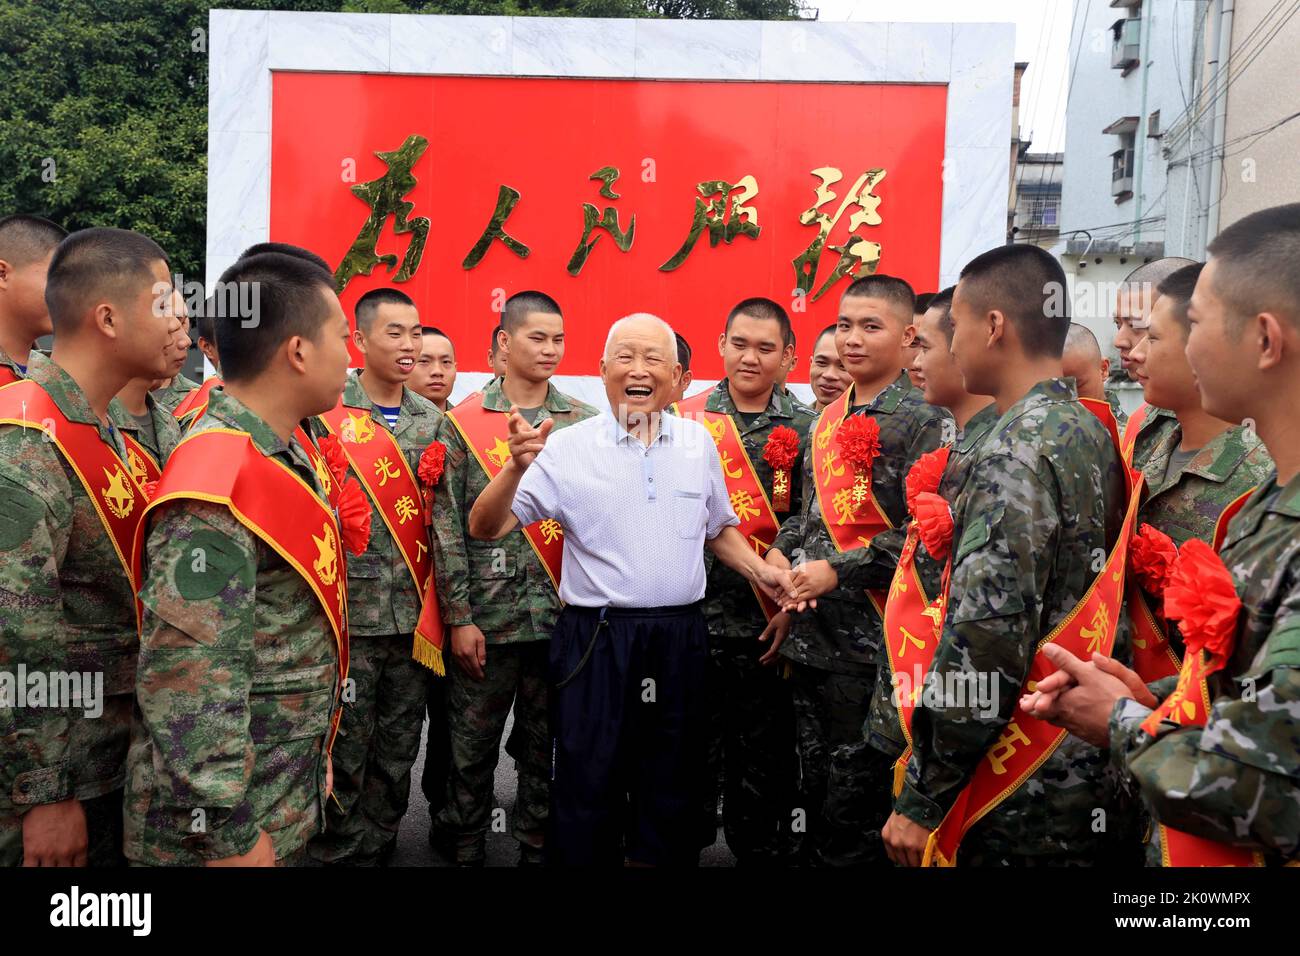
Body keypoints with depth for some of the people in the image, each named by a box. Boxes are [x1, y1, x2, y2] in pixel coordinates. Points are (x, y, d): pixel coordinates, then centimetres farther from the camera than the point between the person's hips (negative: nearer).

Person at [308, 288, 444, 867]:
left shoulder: (433, 421, 10)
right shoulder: (325, 412, -4)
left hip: (414, 615, 4)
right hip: (350, 614, -4)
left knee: (399, 750, 13)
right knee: (345, 753, 5)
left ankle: (381, 846, 28)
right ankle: (339, 852, 22)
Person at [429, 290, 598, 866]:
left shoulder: (585, 423, 6)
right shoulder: (463, 423, -1)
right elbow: (447, 526, -4)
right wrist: (459, 617, -8)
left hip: (564, 612, 2)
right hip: (488, 615, -2)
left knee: (547, 746, 13)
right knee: (472, 747, 10)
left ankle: (537, 846, 30)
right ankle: (463, 849, 29)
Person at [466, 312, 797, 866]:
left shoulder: (698, 442, 7)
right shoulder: (568, 448, -5)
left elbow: (719, 528, 20)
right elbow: (486, 528, -7)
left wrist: (759, 571, 4)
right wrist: (516, 467, -24)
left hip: (679, 640, 4)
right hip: (596, 641, -3)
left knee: (673, 796, 16)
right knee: (588, 791, 6)